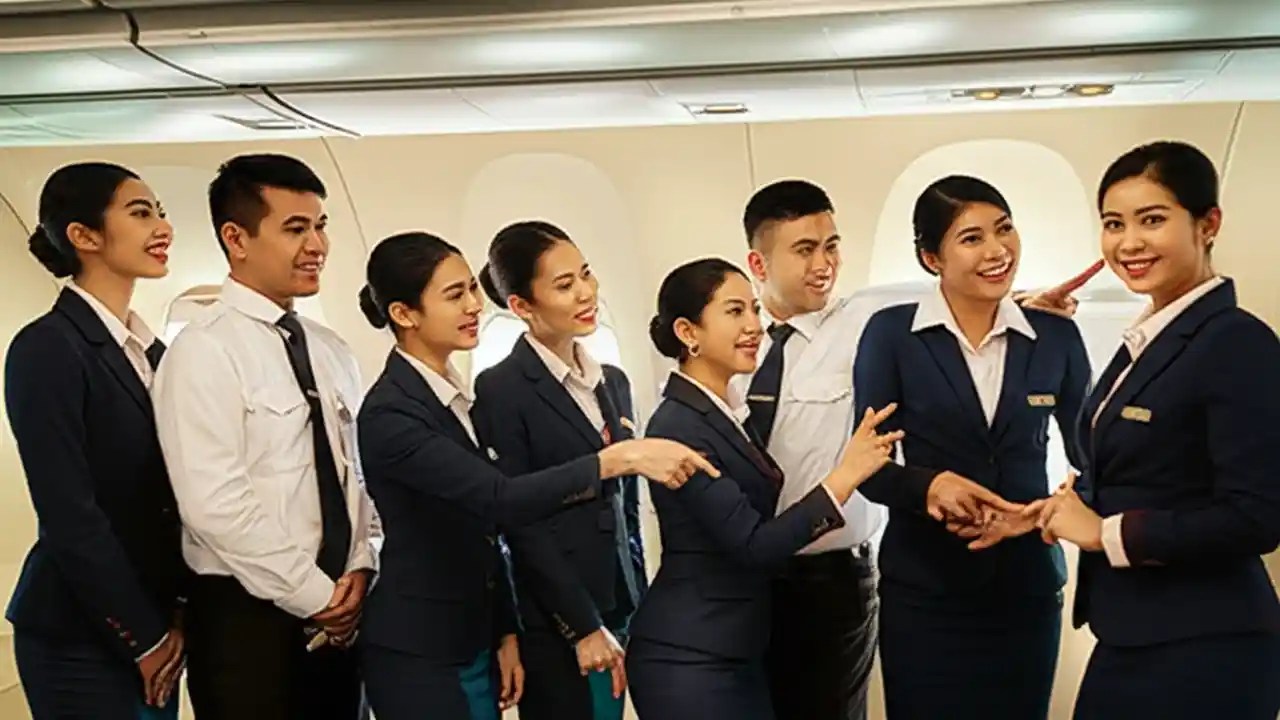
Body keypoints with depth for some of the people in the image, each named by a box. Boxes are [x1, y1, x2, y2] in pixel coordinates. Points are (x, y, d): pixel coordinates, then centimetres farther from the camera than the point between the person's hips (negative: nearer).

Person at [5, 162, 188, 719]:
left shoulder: (150, 350, 9)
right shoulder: (47, 348, -14)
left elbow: (169, 493, 10)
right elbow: (68, 515, -18)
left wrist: (177, 607, 2)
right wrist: (143, 636, -12)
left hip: (154, 619, 7)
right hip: (81, 636, -7)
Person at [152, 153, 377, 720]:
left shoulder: (331, 350, 9)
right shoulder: (204, 351, -13)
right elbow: (215, 503, -19)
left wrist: (359, 568, -2)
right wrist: (314, 594, -15)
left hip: (338, 613, 7)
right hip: (248, 615, -6)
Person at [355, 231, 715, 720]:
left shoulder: (450, 396, 8)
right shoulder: (390, 413, -20)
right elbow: (500, 499, -30)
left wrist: (504, 634, 10)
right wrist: (620, 457, -34)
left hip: (473, 644, 8)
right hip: (417, 656, -8)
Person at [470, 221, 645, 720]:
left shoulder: (614, 382, 10)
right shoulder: (501, 390, -10)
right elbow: (519, 523, -13)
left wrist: (638, 606, 11)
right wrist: (583, 627, -13)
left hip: (616, 611, 6)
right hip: (555, 627, -6)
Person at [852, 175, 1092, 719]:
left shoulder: (1056, 337, 1)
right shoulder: (890, 334, -6)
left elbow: (1091, 460, 6)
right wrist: (930, 488, -25)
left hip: (1028, 583, 2)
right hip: (923, 586, -2)